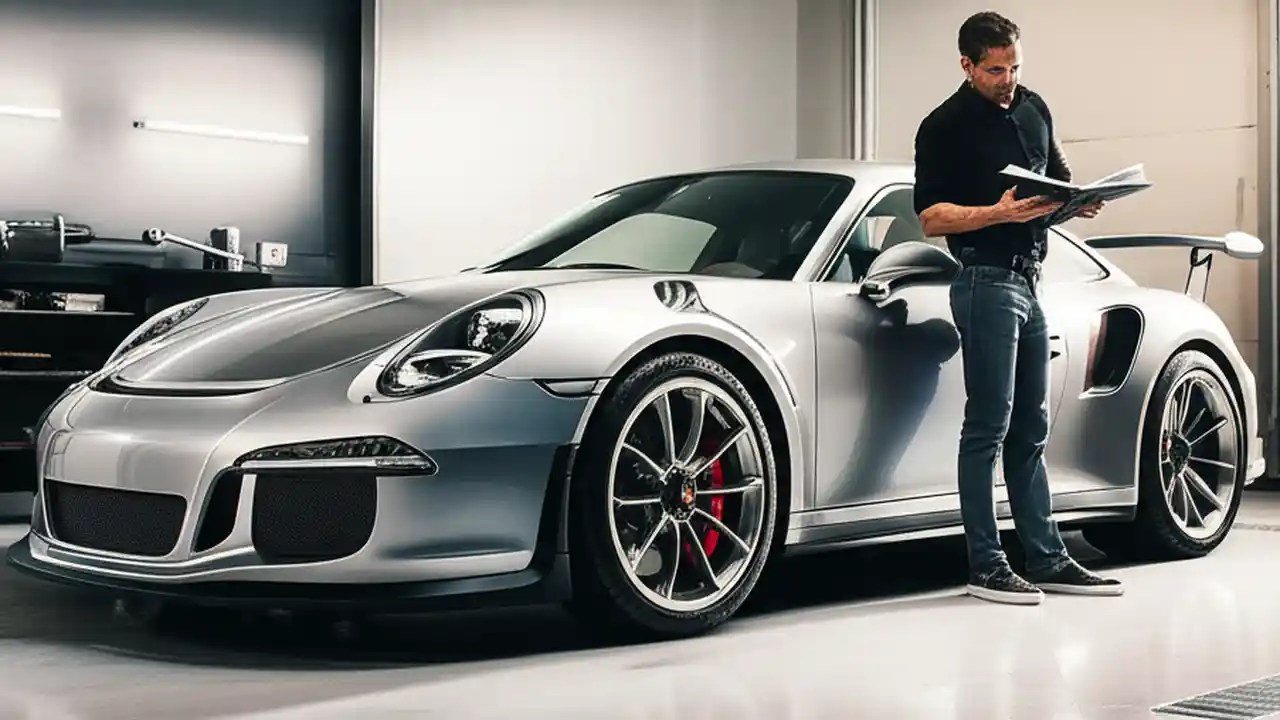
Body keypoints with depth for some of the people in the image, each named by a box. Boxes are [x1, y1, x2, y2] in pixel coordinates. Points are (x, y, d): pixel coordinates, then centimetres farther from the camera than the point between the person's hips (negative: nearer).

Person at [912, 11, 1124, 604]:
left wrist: (1080, 199, 4)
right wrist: (998, 213, -24)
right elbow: (931, 217, -10)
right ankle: (985, 567, -3)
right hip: (987, 282, -8)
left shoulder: (1033, 109, 15)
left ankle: (1047, 560, 15)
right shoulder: (945, 126, -6)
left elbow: (1060, 175, 26)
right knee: (988, 429, -7)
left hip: (1030, 282, 8)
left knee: (1030, 430, 10)